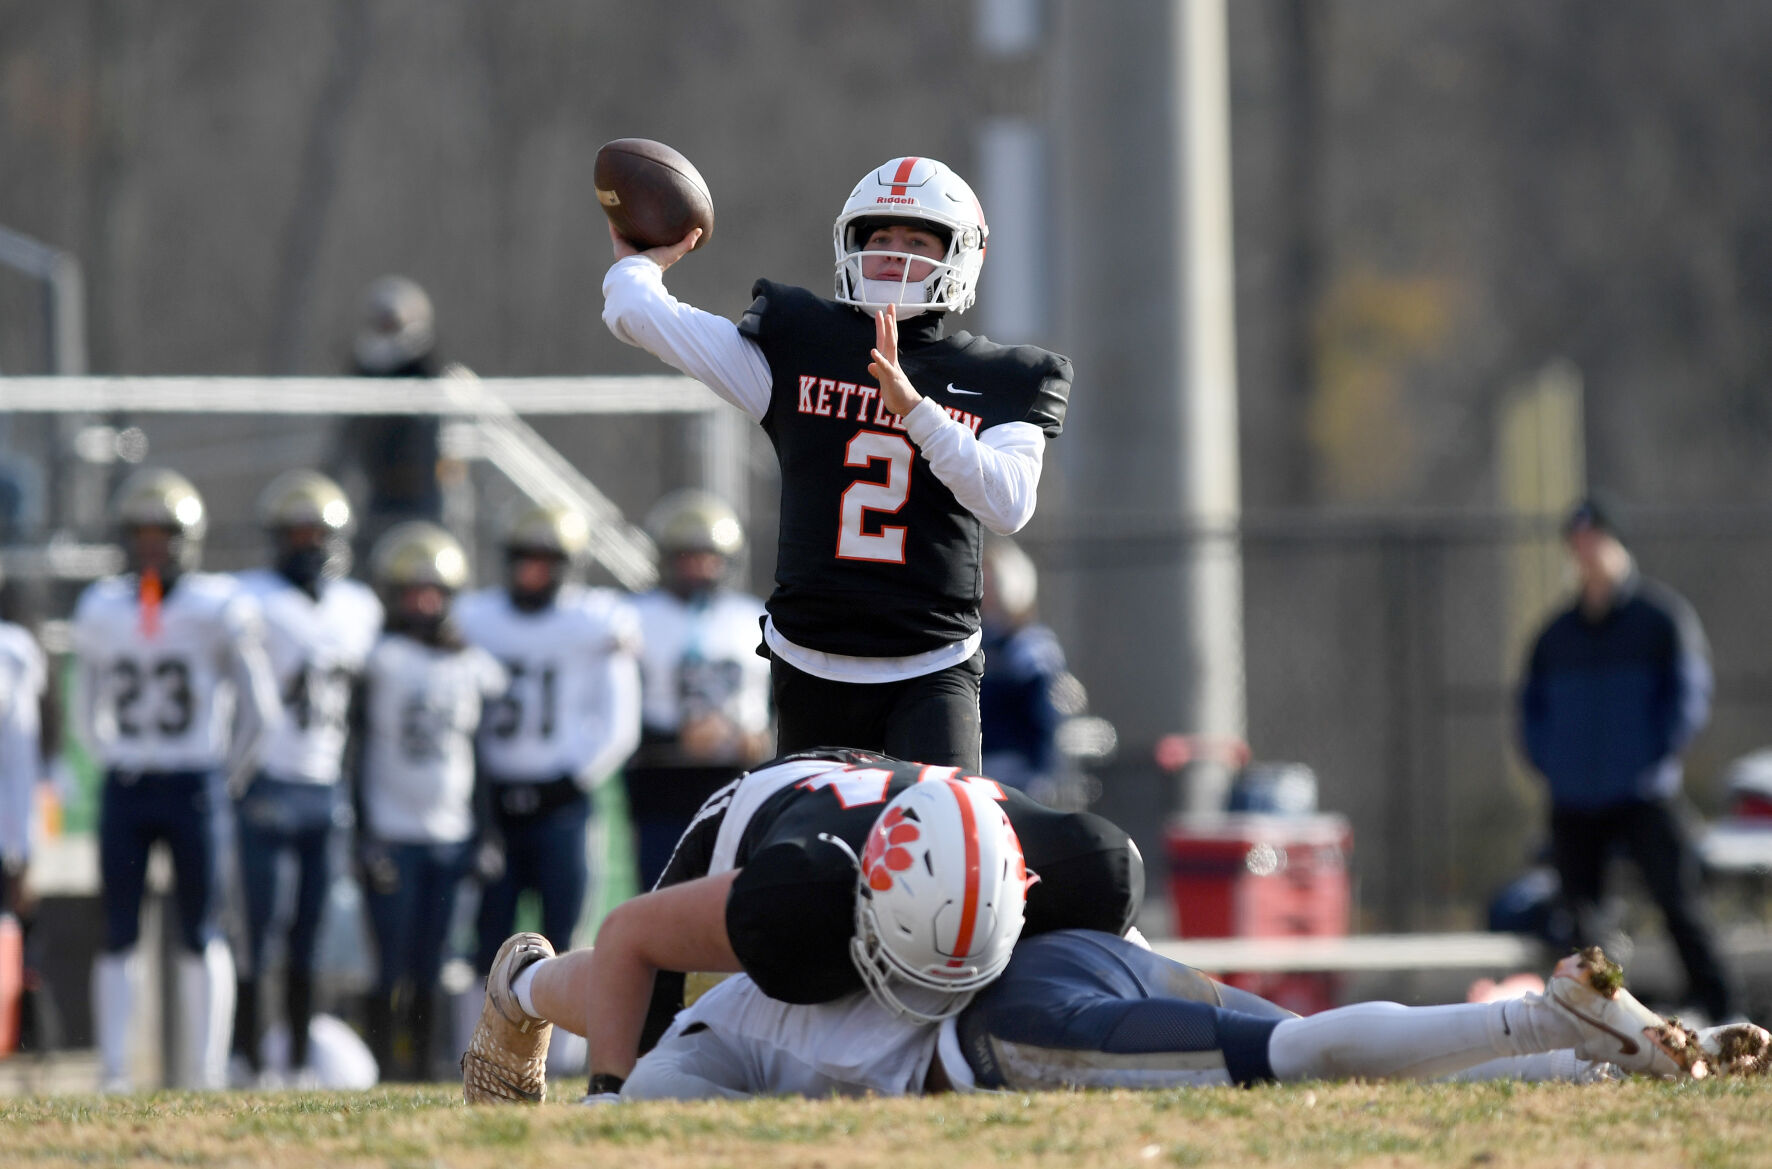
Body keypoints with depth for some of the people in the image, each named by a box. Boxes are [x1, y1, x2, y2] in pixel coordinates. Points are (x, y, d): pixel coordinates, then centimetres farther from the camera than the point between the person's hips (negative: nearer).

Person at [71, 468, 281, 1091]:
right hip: (124, 792, 3)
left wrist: (222, 777, 3)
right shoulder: (101, 613, 6)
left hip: (195, 788, -3)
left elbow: (259, 710, 0)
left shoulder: (219, 610, -6)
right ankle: (114, 1075, 2)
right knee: (118, 938, 0)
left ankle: (205, 1076, 2)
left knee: (200, 938, -1)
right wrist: (118, 767, 10)